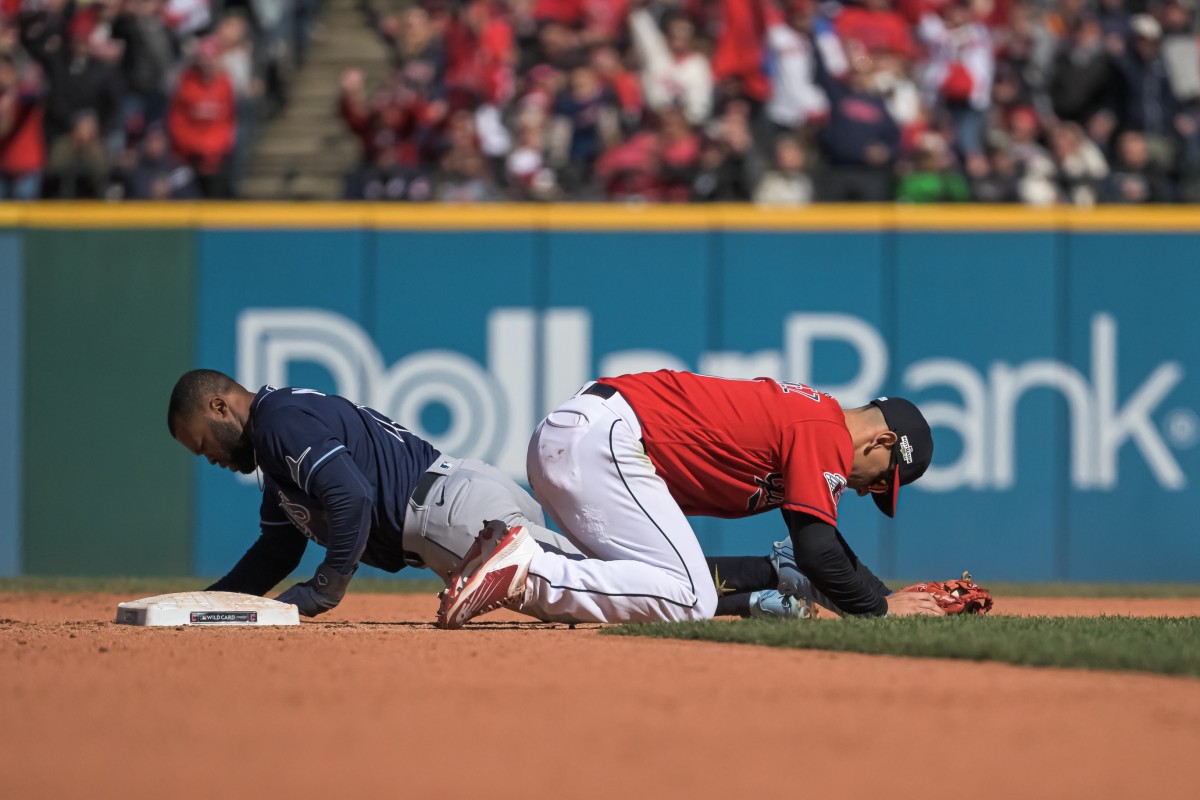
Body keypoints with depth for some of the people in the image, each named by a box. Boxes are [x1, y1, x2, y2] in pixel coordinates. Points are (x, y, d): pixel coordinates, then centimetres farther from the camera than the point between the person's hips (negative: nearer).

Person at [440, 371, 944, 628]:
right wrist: (880, 608, 1)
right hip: (601, 441, -10)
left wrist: (888, 595, 29)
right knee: (690, 601, -17)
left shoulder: (801, 414, 26)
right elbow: (816, 552, -11)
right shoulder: (828, 434, -4)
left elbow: (816, 541, 34)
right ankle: (525, 570, -23)